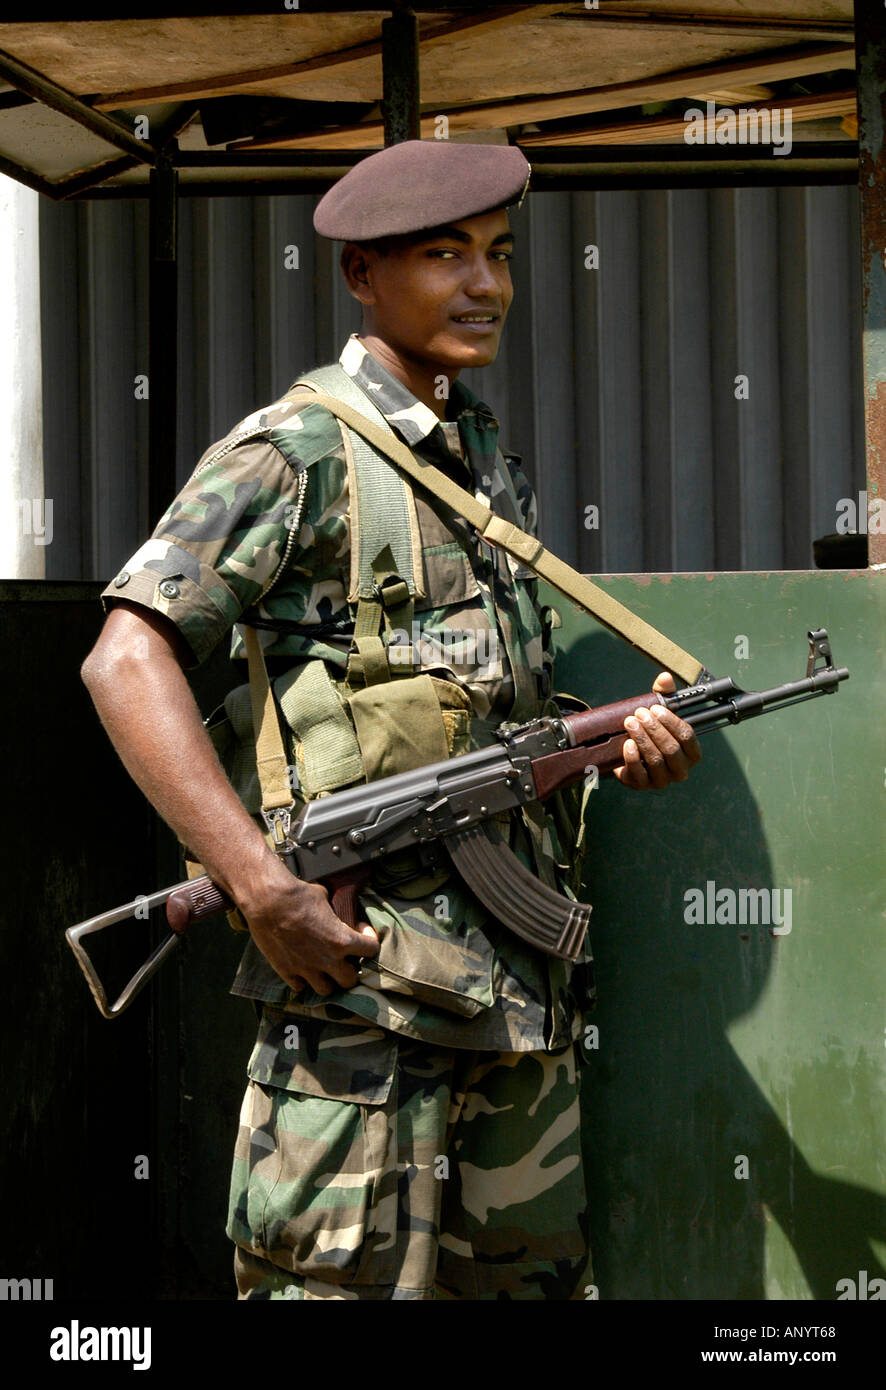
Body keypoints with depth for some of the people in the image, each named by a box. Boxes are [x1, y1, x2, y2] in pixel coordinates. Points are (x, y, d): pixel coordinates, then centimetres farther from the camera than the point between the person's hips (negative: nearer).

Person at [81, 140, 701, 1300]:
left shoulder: (495, 464, 18)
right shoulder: (297, 454, -7)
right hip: (362, 958, -8)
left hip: (521, 974, 8)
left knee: (533, 1269, 13)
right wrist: (263, 889, -25)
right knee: (350, 1278, -7)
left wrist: (624, 741, 3)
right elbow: (126, 660, -17)